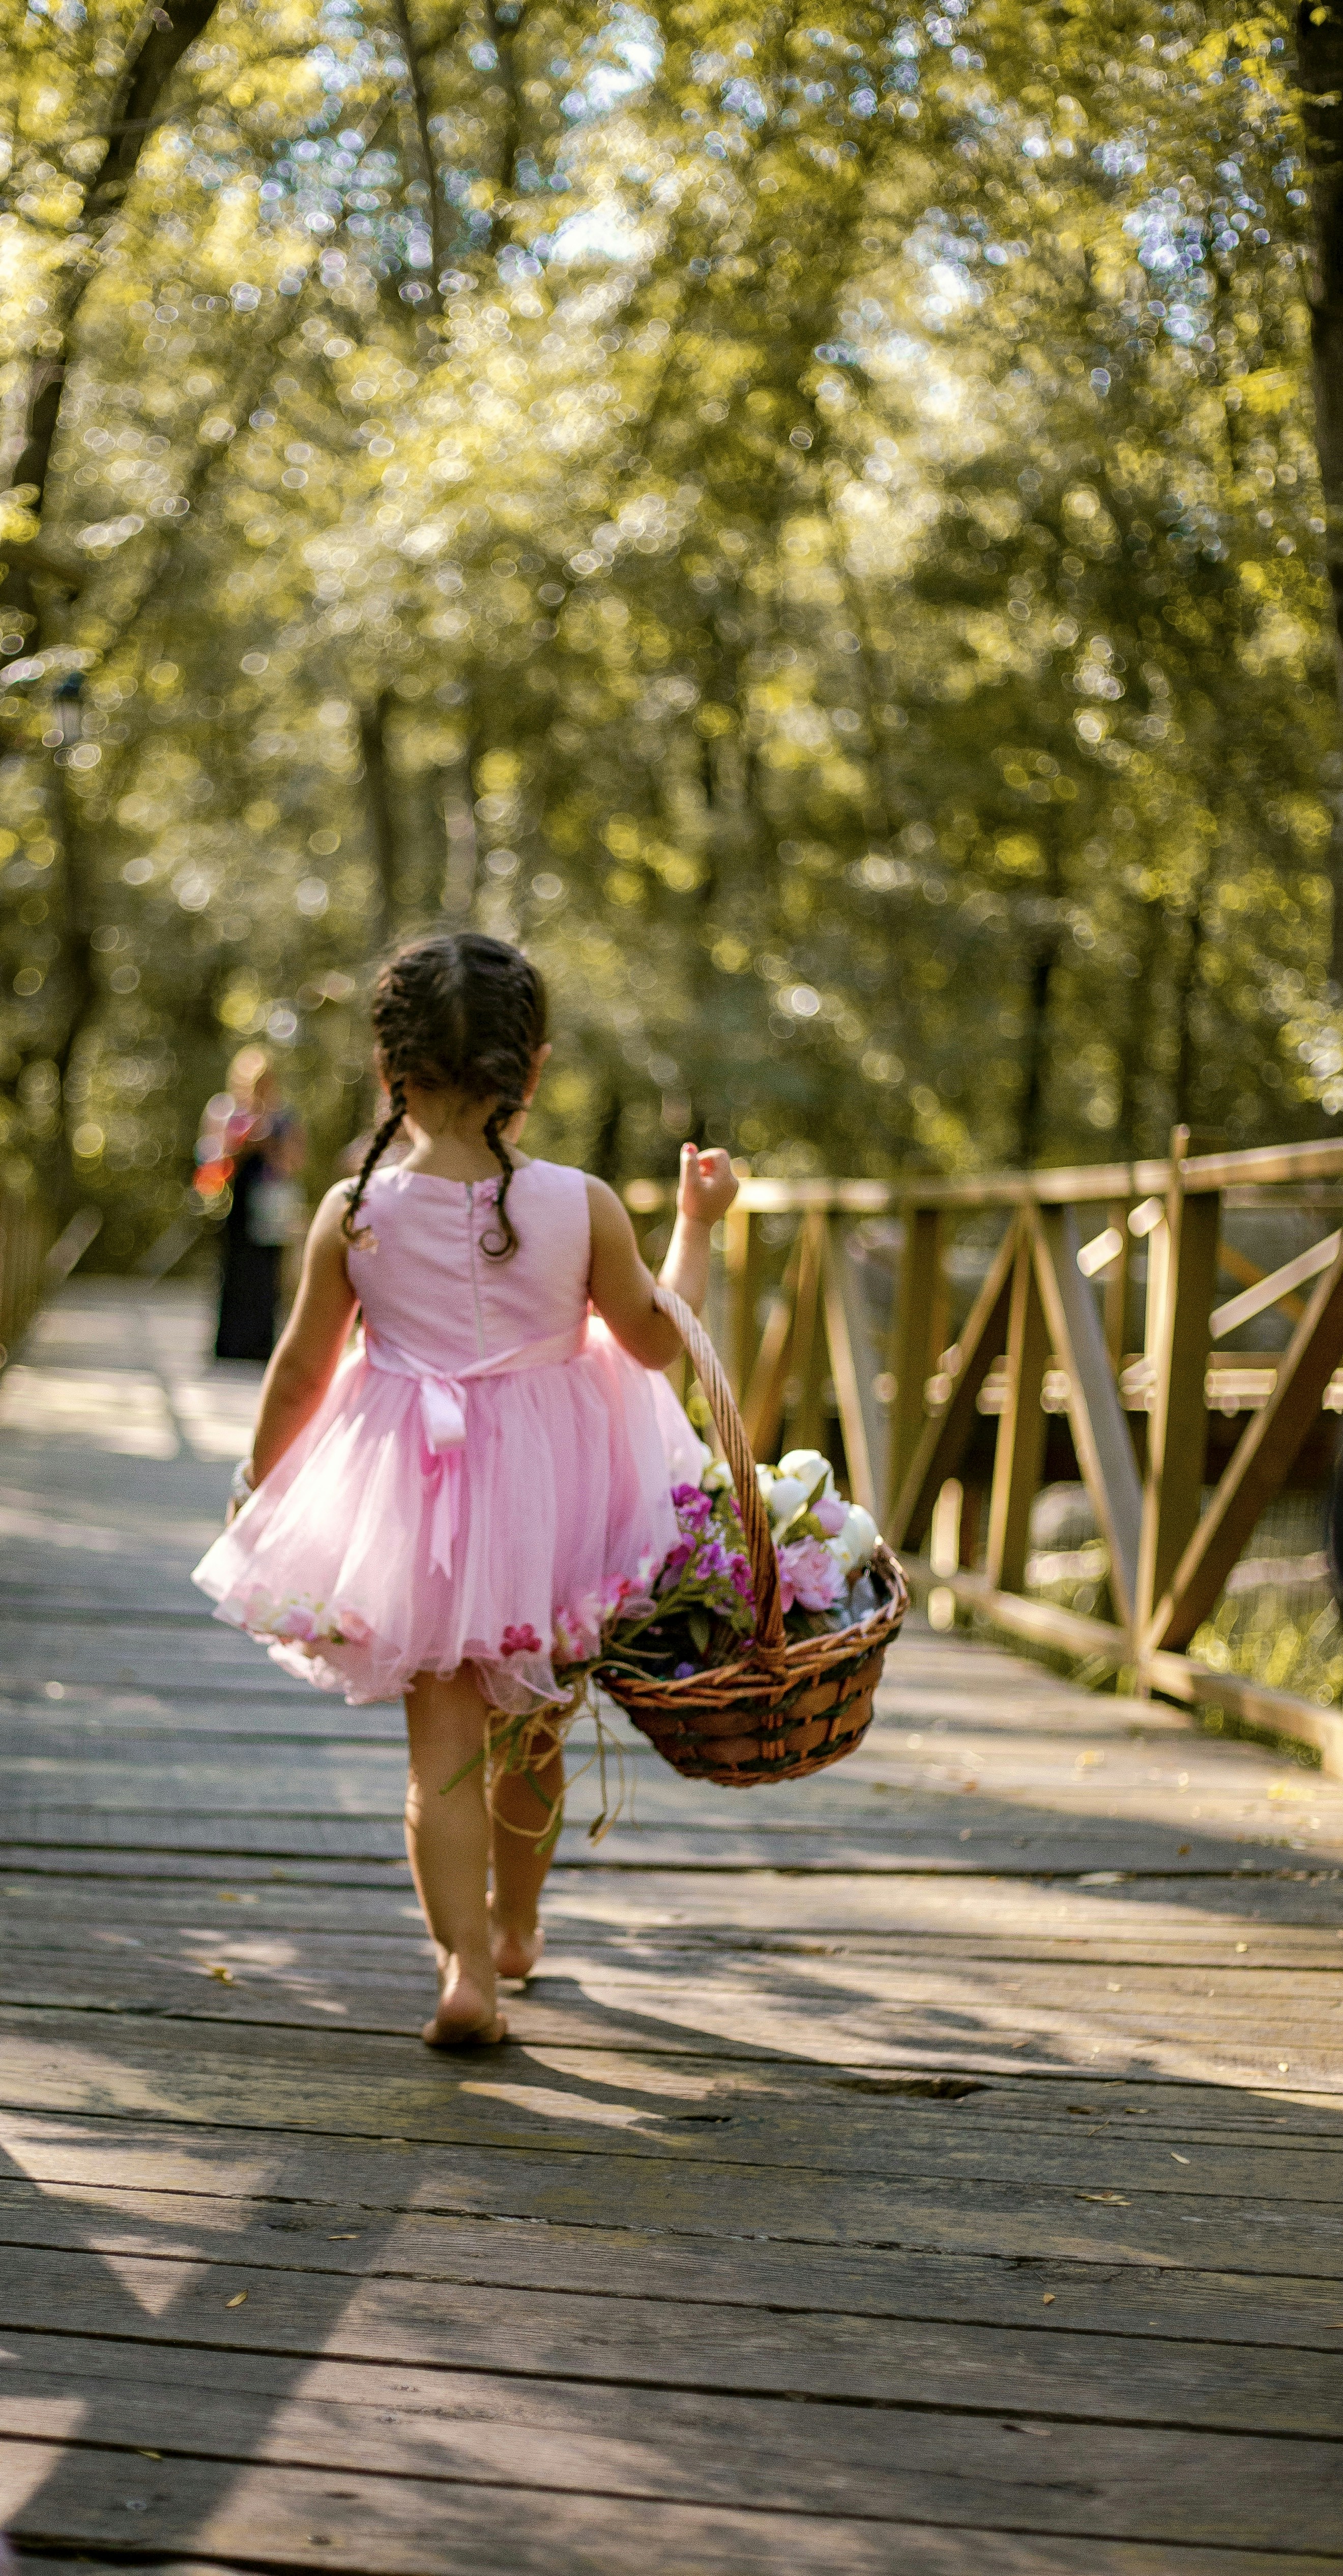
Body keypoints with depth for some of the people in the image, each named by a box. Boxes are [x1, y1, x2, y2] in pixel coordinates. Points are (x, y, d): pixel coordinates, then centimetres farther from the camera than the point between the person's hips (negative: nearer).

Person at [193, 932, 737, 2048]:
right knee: (531, 1735, 20)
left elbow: (303, 1369, -1)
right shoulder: (581, 1207, -12)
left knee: (444, 1744, 5)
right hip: (547, 1490, 1)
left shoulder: (355, 1212, -10)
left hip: (413, 1501, -1)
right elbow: (659, 1340, 0)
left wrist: (256, 1475, 16)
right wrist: (696, 1224, 13)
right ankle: (513, 1925, 40)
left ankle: (466, 1964, -7)